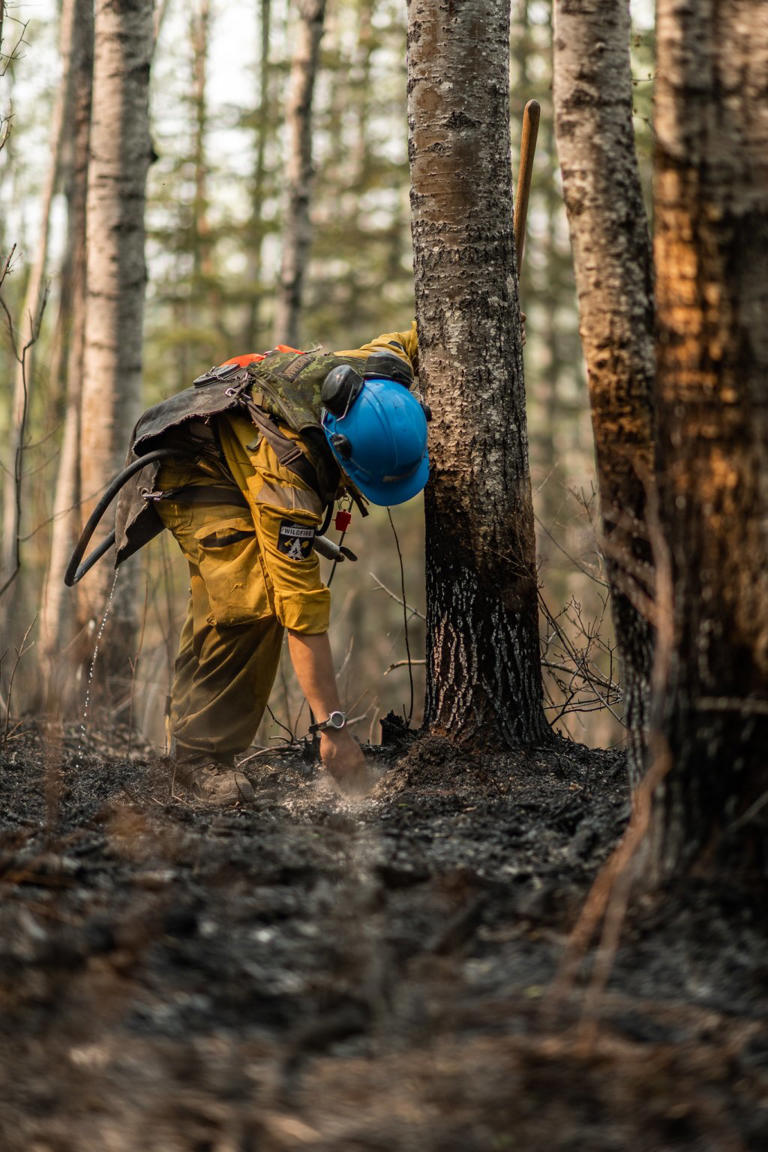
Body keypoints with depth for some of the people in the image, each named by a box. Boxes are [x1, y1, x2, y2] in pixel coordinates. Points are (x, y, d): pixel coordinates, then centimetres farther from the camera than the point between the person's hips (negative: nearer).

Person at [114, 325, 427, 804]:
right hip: (192, 464, -8)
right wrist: (333, 727, -38)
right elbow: (303, 611, -40)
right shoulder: (287, 472, -42)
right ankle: (203, 751, -12)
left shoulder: (389, 367, -28)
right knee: (246, 601, -24)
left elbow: (413, 336, 0)